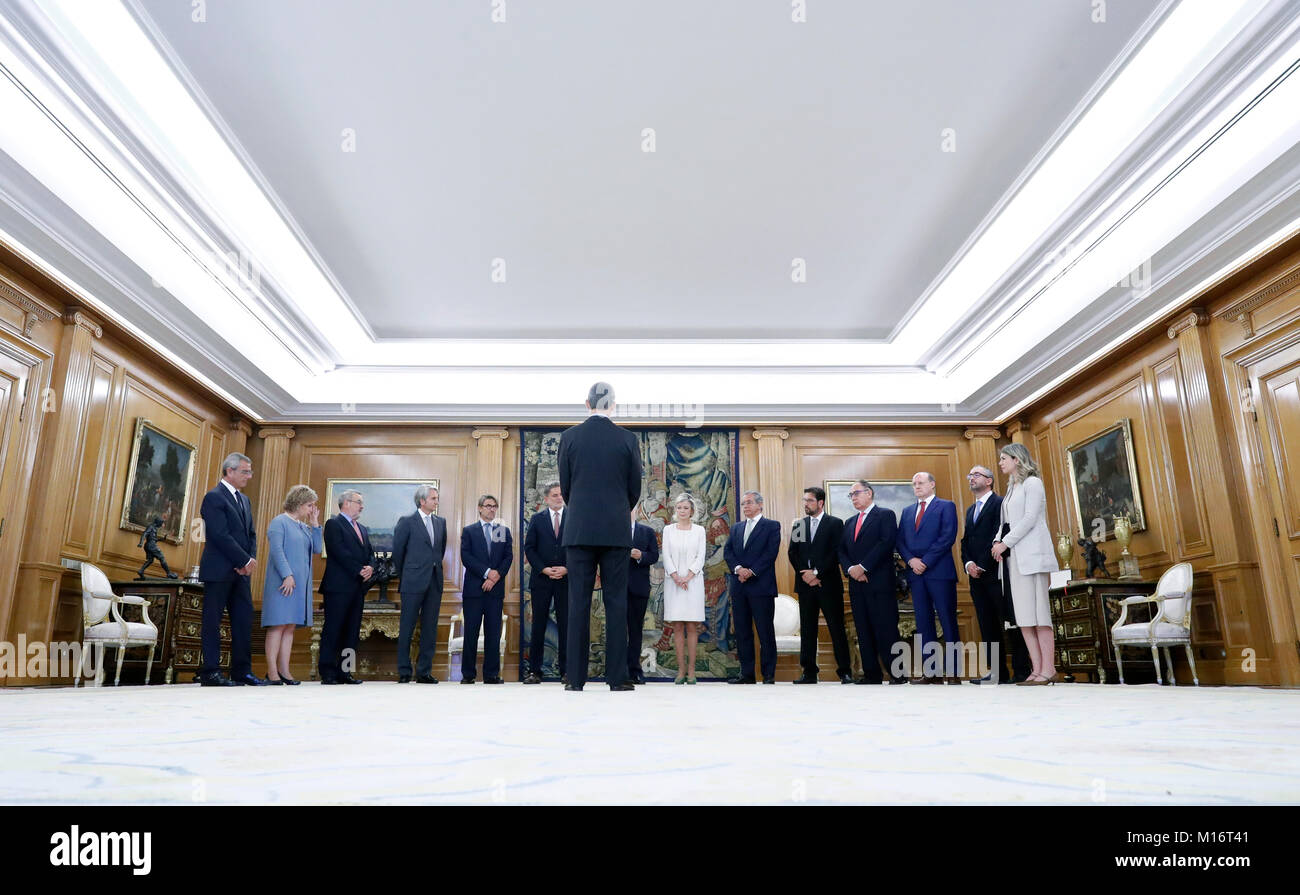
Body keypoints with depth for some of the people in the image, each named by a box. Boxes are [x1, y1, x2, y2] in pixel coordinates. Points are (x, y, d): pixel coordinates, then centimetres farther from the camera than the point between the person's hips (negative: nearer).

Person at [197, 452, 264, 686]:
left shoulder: (244, 500, 18)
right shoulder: (214, 497, -7)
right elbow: (221, 535, -16)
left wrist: (251, 560, -1)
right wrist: (245, 561, -14)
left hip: (241, 571, 8)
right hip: (219, 570, -8)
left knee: (244, 620, 5)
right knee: (213, 621, -1)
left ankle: (242, 671, 10)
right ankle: (210, 672, 4)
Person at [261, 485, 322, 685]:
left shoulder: (304, 527, 19)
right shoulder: (279, 522, -4)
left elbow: (316, 549, 12)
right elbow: (276, 550, -12)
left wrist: (315, 524, 7)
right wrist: (287, 575, -19)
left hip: (300, 584, 8)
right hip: (283, 582, -8)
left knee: (290, 627, 6)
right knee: (278, 625, -8)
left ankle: (284, 670, 7)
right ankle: (272, 672, -5)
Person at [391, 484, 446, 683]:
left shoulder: (441, 522, 11)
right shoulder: (407, 522, -3)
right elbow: (397, 551, 2)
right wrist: (403, 576, 9)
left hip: (435, 582, 5)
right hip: (413, 583, -5)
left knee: (430, 628, 6)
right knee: (407, 628, 1)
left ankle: (424, 671, 12)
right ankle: (404, 672, 9)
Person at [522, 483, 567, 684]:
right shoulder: (536, 519, 8)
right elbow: (529, 548, 3)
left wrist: (567, 569, -9)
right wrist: (544, 569, -8)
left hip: (566, 578, 0)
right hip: (541, 578, 0)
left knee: (565, 625, 1)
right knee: (538, 625, 2)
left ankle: (566, 672, 7)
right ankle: (534, 671, 7)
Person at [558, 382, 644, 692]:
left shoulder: (569, 436, 1)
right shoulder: (627, 439, 1)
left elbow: (565, 485, 6)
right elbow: (635, 488, 5)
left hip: (579, 529, 0)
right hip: (617, 530, 0)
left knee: (578, 602, 3)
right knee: (616, 602, 3)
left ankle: (576, 677, 5)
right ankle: (617, 677, 4)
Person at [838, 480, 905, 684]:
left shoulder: (885, 515, 1)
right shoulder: (849, 522, 21)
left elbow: (886, 543, -12)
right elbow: (841, 550, 13)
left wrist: (863, 567, -15)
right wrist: (850, 569, -6)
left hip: (880, 582, -6)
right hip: (857, 584, 6)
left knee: (886, 629, -7)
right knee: (864, 631, 6)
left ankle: (897, 674, -1)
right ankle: (872, 674, 11)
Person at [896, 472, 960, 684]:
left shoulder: (946, 506, 3)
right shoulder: (907, 511, 20)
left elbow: (948, 537, -8)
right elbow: (900, 541, 13)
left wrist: (925, 561, -12)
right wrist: (911, 560, -6)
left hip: (939, 571, -5)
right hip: (916, 573, 5)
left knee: (948, 620, -3)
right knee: (923, 623, 4)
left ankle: (952, 671, -1)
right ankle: (930, 671, 6)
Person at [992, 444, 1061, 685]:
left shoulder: (1032, 483, -2)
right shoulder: (1012, 488, 22)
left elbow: (1029, 518, -12)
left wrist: (1005, 543, -13)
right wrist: (998, 541, 1)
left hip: (1031, 554, -8)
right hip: (1014, 556, 8)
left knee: (1039, 612, -9)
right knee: (1023, 615, 2)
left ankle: (1048, 670, -9)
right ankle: (1037, 669, 2)